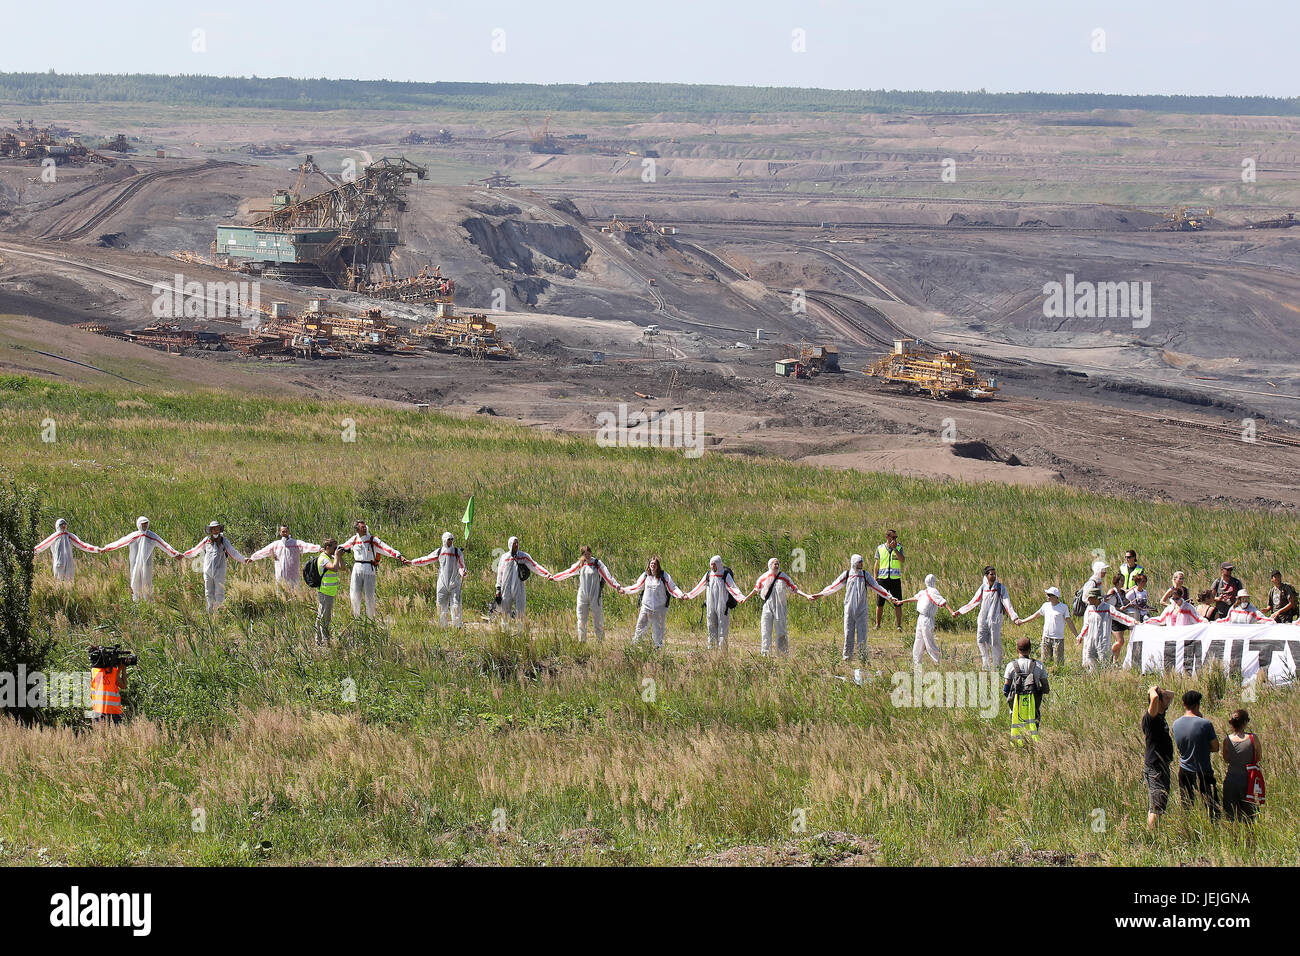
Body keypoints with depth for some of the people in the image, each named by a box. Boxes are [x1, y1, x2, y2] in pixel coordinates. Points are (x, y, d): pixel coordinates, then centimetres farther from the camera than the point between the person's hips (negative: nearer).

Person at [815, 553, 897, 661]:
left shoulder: (865, 575, 5)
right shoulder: (846, 575, 3)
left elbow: (877, 587, 6)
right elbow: (834, 587, 9)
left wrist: (890, 597, 0)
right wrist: (820, 594, 7)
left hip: (861, 610, 0)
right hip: (849, 609, 0)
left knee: (862, 633, -2)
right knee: (848, 633, 1)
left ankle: (863, 656, 6)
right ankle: (847, 656, 9)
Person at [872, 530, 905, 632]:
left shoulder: (899, 548, 5)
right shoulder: (880, 548, 6)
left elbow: (902, 560, -12)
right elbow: (877, 565, 9)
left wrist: (894, 548, -16)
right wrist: (874, 579, 3)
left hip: (895, 578, -1)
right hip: (882, 578, 1)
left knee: (897, 603, -3)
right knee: (879, 604, 4)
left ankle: (899, 624, 3)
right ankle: (877, 625, 15)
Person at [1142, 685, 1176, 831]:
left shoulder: (1160, 716, 12)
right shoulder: (1150, 717, -15)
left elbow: (1171, 695, 26)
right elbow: (1154, 698, -34)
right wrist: (1153, 690, -13)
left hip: (1163, 767, 10)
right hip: (1155, 768, -10)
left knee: (1154, 808, 14)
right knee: (1156, 808, -10)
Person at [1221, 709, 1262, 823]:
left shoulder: (1227, 739, -8)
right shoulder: (1253, 738, -13)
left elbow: (1226, 759, 4)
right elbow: (1258, 759, -1)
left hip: (1230, 780, 1)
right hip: (1247, 779, -1)